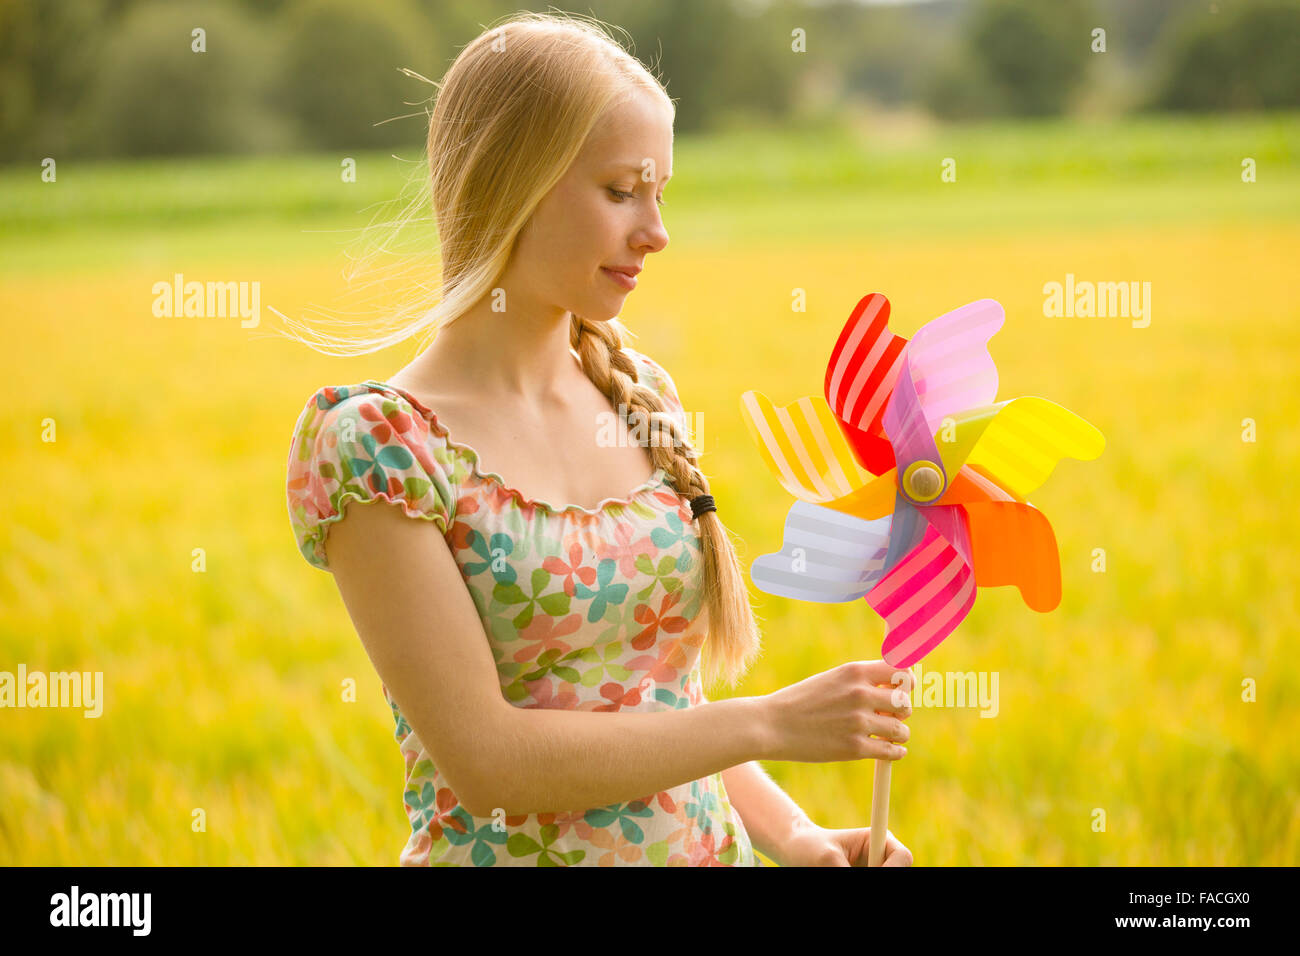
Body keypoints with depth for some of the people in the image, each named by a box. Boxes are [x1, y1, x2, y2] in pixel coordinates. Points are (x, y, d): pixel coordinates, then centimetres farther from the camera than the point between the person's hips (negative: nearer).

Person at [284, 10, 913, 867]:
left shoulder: (643, 397, 7)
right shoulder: (371, 441, -11)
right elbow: (482, 756, -17)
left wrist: (793, 837, -1)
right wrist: (772, 724, -16)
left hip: (714, 844, 4)